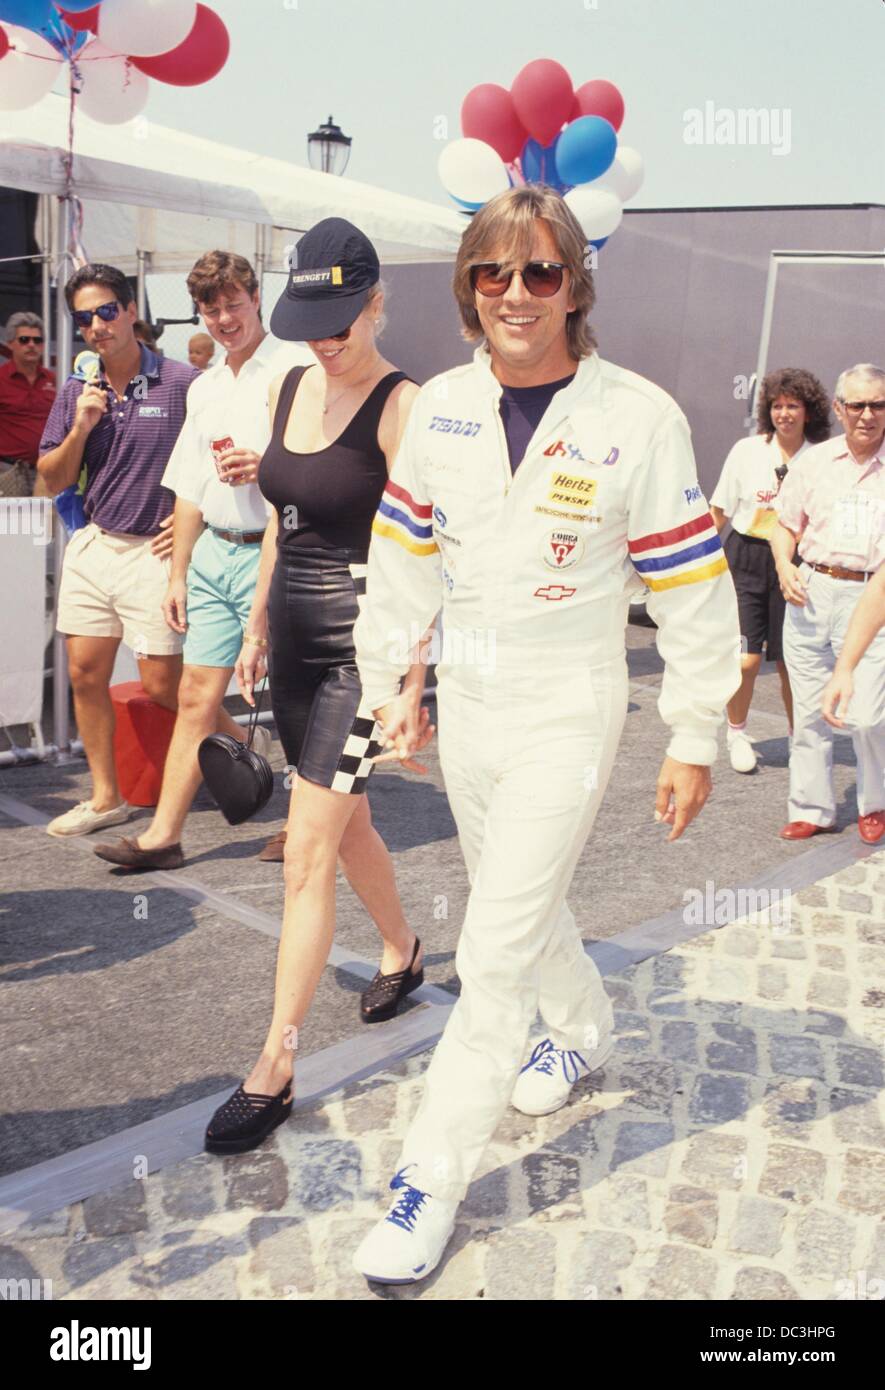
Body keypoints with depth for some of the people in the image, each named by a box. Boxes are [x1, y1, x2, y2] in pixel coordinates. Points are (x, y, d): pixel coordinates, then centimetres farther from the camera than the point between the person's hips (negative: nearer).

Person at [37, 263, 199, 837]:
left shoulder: (182, 383, -7)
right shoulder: (77, 392, 9)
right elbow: (53, 480, 8)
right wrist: (80, 429, -8)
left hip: (153, 551, -6)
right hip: (92, 547, 6)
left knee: (161, 683, -4)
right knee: (86, 674, 6)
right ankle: (106, 798, 19)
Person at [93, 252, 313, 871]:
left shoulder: (297, 368, -5)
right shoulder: (204, 387, 18)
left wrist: (265, 468, -24)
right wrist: (178, 574, 18)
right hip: (213, 553, 7)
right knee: (196, 696, 6)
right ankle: (164, 836, 10)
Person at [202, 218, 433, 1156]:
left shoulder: (401, 408, -14)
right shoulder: (289, 388, 8)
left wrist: (410, 686, -20)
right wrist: (258, 622, 19)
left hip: (360, 643, -7)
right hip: (294, 634, 8)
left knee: (308, 857, -7)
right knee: (345, 823, 21)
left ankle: (274, 1071, 2)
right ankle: (402, 953, 46)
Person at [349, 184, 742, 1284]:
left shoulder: (637, 418, -14)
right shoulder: (440, 407, 0)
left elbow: (692, 588, -9)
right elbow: (403, 554, 10)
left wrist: (695, 740, -6)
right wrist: (389, 684, 12)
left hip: (567, 716, -5)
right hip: (466, 702, 6)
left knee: (495, 954, -5)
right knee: (522, 903, 23)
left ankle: (433, 1176, 10)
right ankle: (582, 1029, 52)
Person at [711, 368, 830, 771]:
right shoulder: (747, 450, 1)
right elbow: (719, 511, 7)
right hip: (746, 560, 0)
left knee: (792, 662, 3)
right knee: (746, 660, -6)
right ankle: (737, 733, 17)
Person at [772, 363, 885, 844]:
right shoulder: (816, 460, 10)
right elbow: (785, 523, 18)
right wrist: (785, 567, 0)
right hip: (810, 593, 3)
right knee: (809, 712, 8)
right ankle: (812, 809, 21)